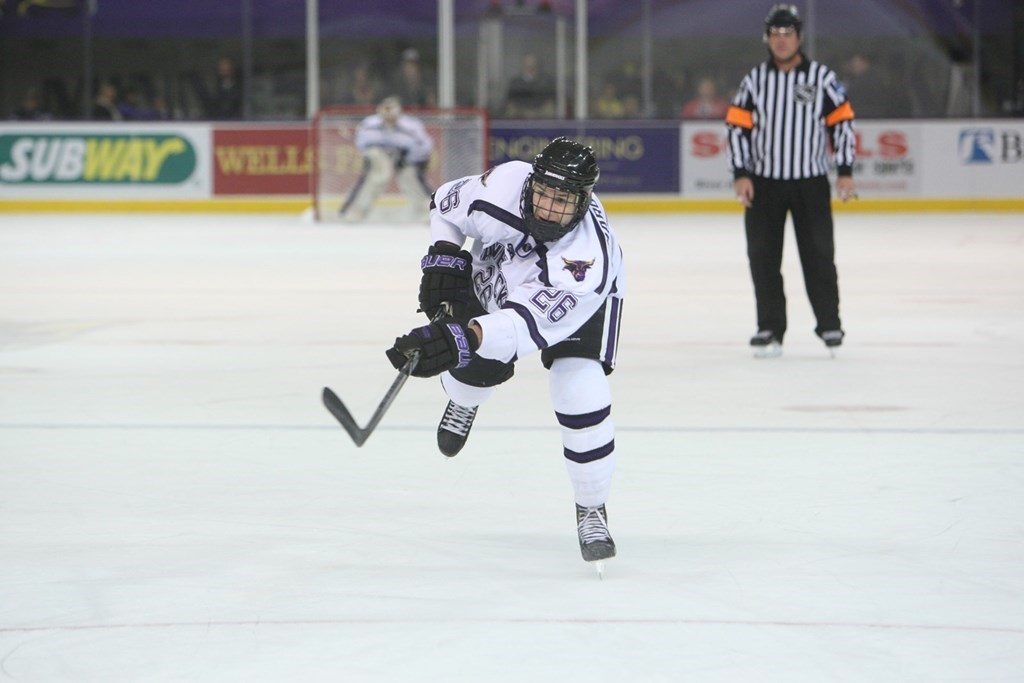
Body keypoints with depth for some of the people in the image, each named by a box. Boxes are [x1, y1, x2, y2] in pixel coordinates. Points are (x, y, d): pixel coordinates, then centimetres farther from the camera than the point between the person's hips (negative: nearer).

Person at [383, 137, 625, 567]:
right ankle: (464, 400, 28)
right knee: (480, 367, -14)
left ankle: (591, 511, 3)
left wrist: (463, 338, -67)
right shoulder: (505, 185, -36)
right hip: (494, 278, 3)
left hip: (580, 300, -3)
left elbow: (531, 323, -54)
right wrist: (443, 256, -24)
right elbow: (448, 202, -12)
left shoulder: (588, 257, -45)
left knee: (582, 394, -20)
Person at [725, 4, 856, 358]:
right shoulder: (754, 80, 4)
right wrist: (741, 174, -5)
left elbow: (842, 122, 2)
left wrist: (845, 172, -4)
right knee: (763, 258, 1)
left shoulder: (822, 77, -1)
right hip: (764, 183, 2)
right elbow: (737, 126, 4)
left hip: (811, 183, -2)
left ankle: (829, 324, 11)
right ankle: (770, 329, 8)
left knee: (818, 255, -1)